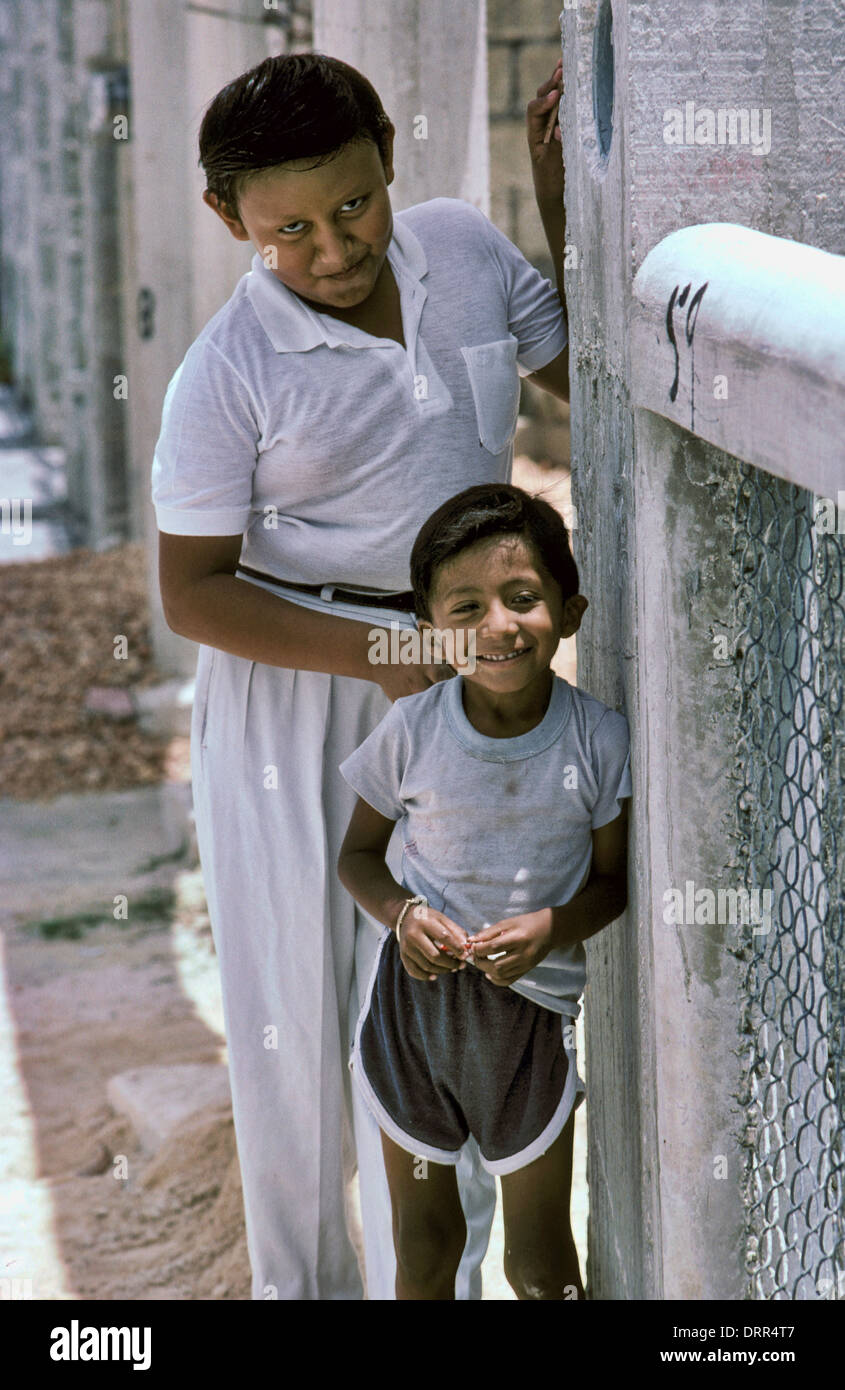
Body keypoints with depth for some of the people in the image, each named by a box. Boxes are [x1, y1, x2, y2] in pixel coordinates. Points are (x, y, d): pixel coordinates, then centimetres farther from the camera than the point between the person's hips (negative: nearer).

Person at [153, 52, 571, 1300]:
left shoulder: (462, 246, -1)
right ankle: (304, 1279, 28)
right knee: (297, 1001, 8)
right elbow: (192, 593, -13)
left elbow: (594, 373, 12)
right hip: (290, 690, -3)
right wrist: (377, 657, -21)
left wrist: (560, 202, 0)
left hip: (453, 678, 4)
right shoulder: (228, 375, -16)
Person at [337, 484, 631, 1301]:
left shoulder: (598, 738, -12)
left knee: (540, 1262, 11)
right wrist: (400, 914, -18)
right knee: (423, 1245, 16)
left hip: (533, 1008, 0)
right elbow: (359, 853, 3)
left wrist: (554, 926, -22)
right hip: (417, 993, 1)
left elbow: (612, 878, -2)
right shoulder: (411, 732, -10)